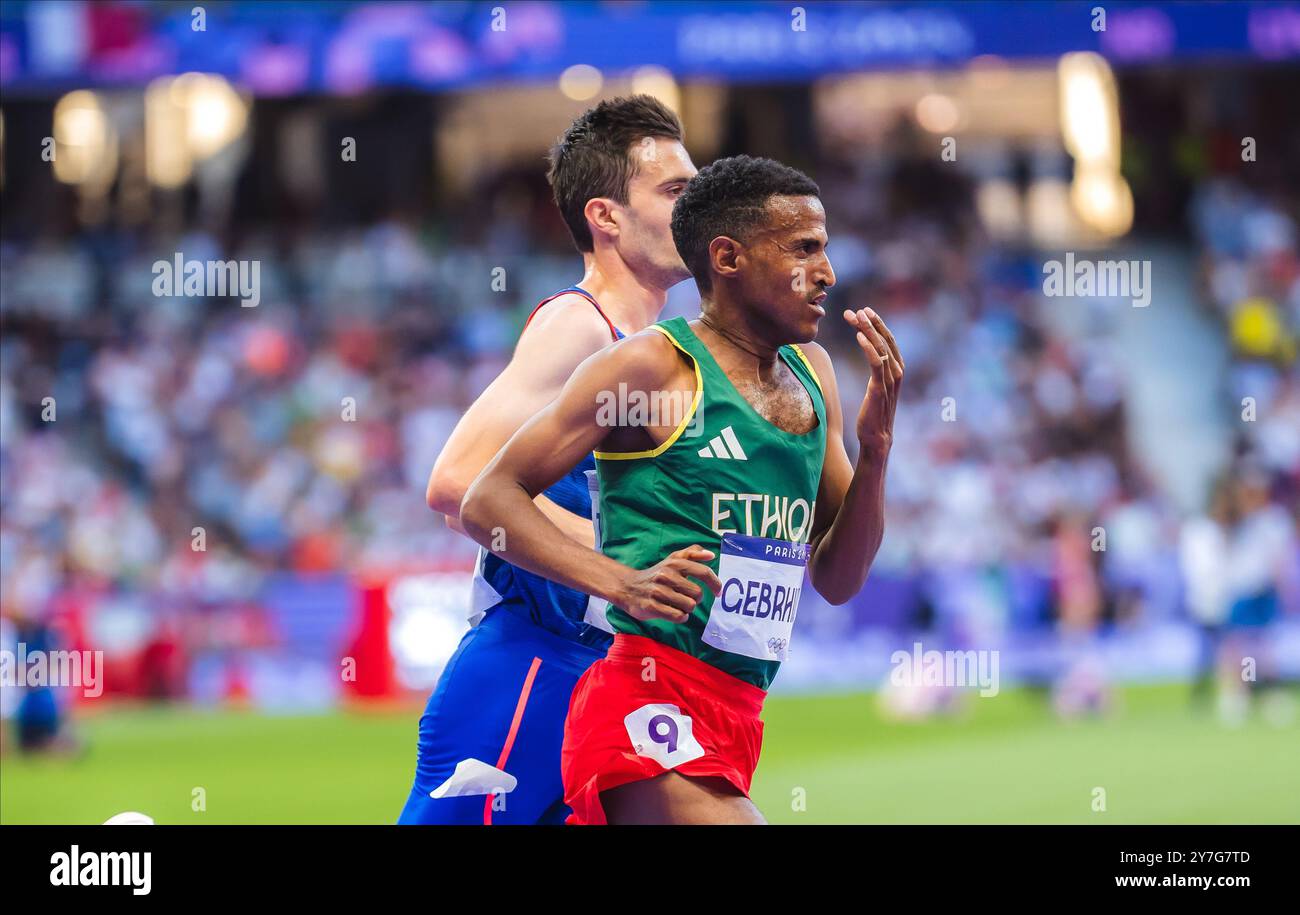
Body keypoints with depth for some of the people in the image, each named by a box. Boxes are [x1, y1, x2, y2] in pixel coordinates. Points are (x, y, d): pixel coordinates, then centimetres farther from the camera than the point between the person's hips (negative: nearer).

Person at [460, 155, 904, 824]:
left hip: (736, 714, 8)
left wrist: (874, 450, 2)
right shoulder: (655, 365, -6)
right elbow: (489, 501, -7)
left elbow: (837, 581, 18)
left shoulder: (812, 375, 17)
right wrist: (622, 584, -20)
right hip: (653, 704, -8)